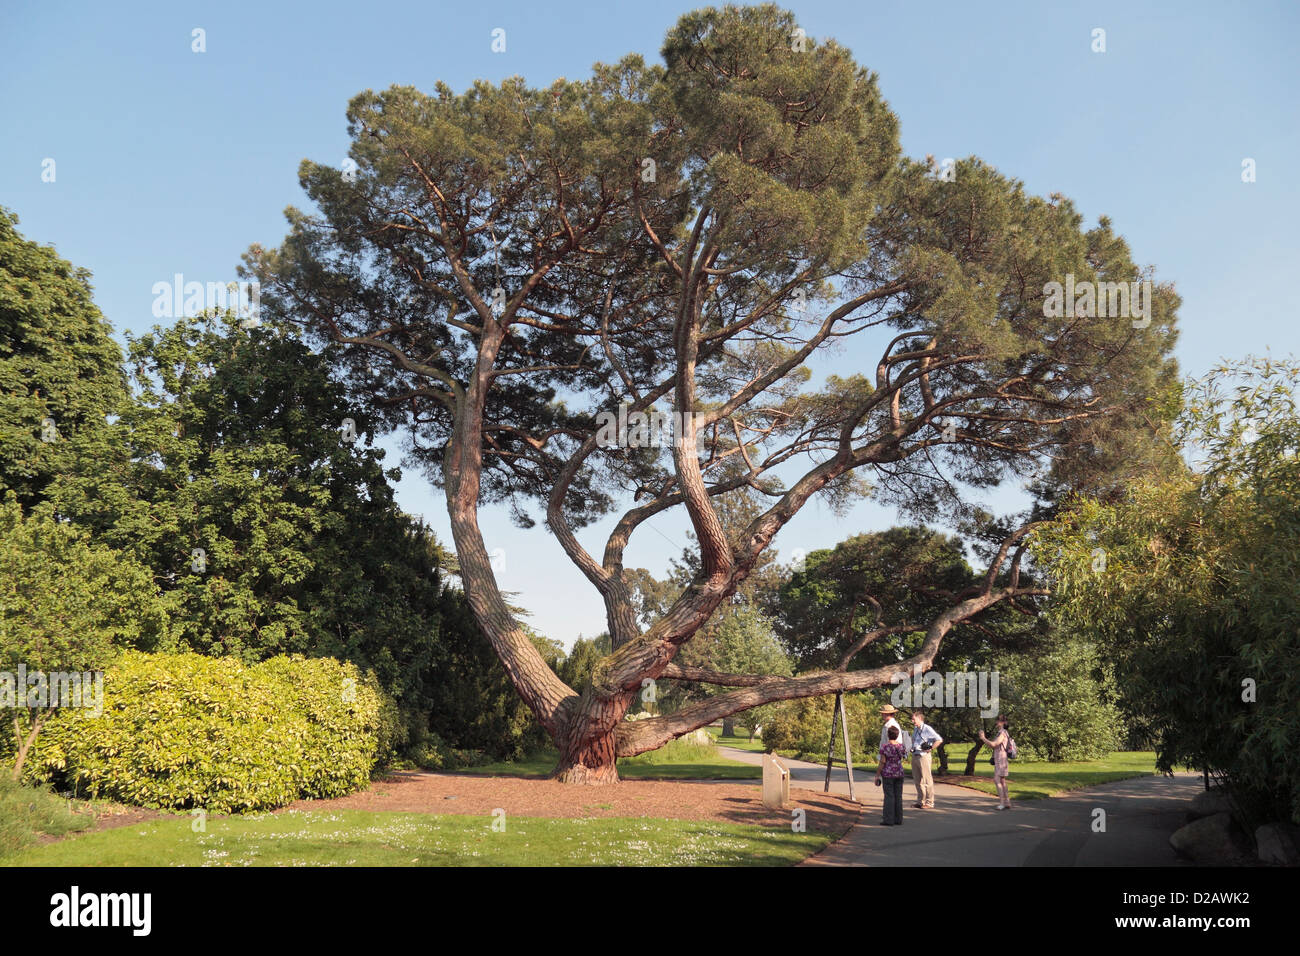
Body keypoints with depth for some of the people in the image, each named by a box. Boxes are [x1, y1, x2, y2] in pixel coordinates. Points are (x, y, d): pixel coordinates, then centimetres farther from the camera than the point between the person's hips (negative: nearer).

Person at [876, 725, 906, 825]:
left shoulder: (884, 746, -13)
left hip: (888, 774, -4)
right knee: (898, 796, 10)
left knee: (889, 796, -1)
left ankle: (889, 820, 0)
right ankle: (898, 819, 14)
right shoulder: (901, 746, 1)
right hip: (899, 773, 4)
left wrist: (877, 775, -5)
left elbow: (882, 762, -13)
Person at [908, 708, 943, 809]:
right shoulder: (915, 729, 15)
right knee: (917, 781, 10)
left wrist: (930, 749, -15)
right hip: (914, 756, 9)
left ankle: (929, 803, -1)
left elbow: (939, 740, -16)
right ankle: (920, 801, 17)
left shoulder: (927, 729, -10)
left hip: (923, 756, -9)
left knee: (926, 780, -5)